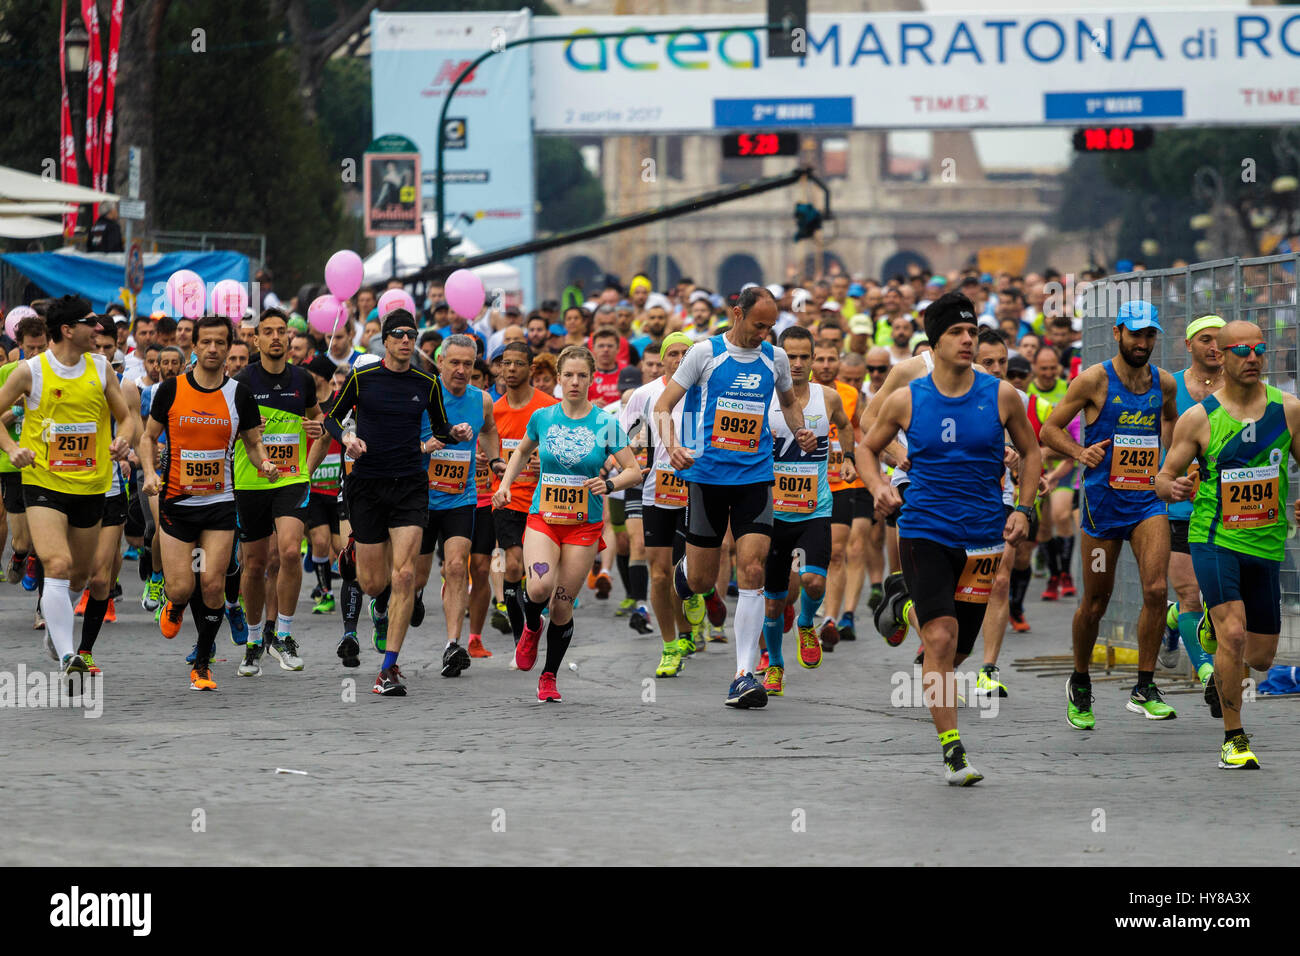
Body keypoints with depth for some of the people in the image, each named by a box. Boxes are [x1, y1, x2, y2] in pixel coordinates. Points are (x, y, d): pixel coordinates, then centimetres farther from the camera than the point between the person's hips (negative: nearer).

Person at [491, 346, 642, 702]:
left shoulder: (605, 424, -4)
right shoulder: (542, 417, 2)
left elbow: (634, 472, -2)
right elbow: (522, 451, 23)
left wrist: (610, 484, -21)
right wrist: (505, 484, 10)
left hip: (584, 525, 0)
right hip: (542, 519, 0)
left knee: (562, 606, 0)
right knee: (540, 586, -25)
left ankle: (549, 677, 19)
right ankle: (531, 627, 10)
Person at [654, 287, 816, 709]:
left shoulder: (775, 358, 8)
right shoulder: (705, 352, -3)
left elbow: (789, 401, 28)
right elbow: (664, 405, -1)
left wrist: (799, 431, 7)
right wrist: (673, 447, -19)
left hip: (755, 476, 2)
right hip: (708, 475, -2)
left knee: (751, 571, -13)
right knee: (700, 581, 5)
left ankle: (744, 675, -12)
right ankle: (685, 572, 45)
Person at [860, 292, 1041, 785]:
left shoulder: (1001, 396, 1)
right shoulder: (906, 400, -1)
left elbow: (1030, 452, 14)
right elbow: (868, 448, 15)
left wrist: (1023, 509, 2)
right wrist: (878, 486, -5)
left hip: (983, 536, 2)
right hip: (924, 532, -2)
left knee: (957, 648, 8)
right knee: (941, 638, -17)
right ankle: (952, 750, -15)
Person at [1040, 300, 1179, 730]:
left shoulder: (1164, 383, 6)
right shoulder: (1094, 380, -7)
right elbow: (1049, 429, -2)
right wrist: (1079, 452, -19)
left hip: (1148, 498, 3)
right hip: (1103, 499, -3)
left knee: (1156, 589, -15)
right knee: (1096, 601, 5)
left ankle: (1144, 690, -6)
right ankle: (1080, 685, 28)